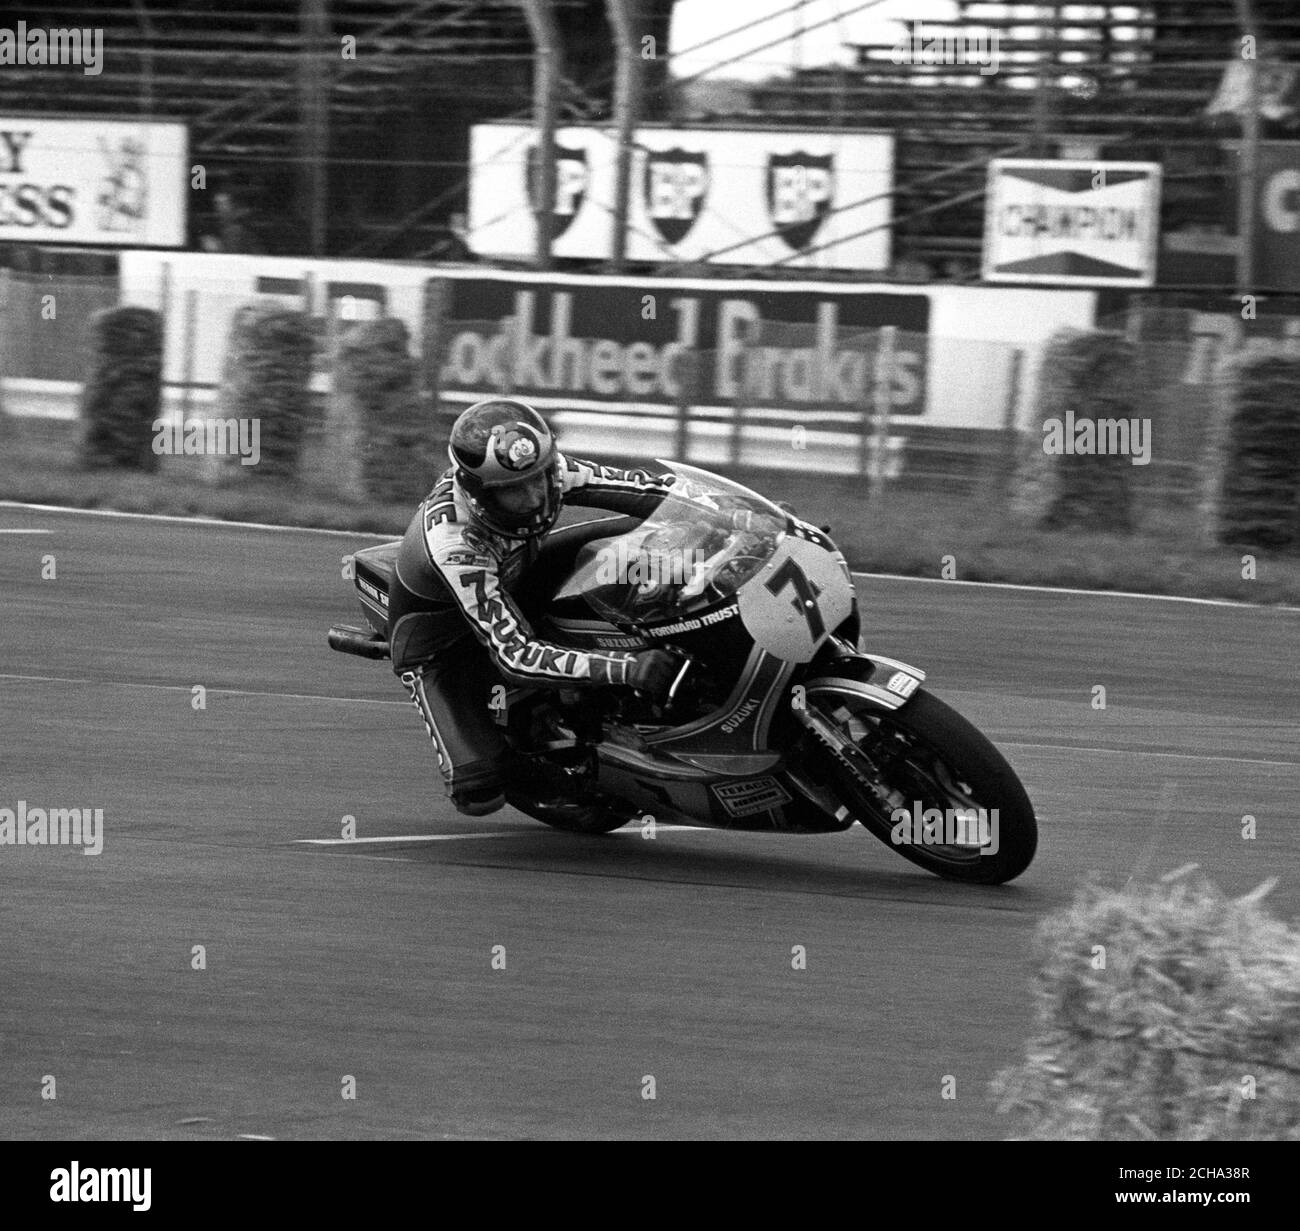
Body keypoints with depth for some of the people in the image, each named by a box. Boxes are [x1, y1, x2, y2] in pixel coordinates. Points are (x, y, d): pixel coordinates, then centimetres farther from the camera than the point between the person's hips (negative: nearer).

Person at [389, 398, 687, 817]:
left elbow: (631, 487, -15)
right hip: (437, 637, -6)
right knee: (480, 792, -24)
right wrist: (626, 669, -53)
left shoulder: (545, 471, -24)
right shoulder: (452, 542, -41)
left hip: (512, 596, 7)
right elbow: (513, 654, -43)